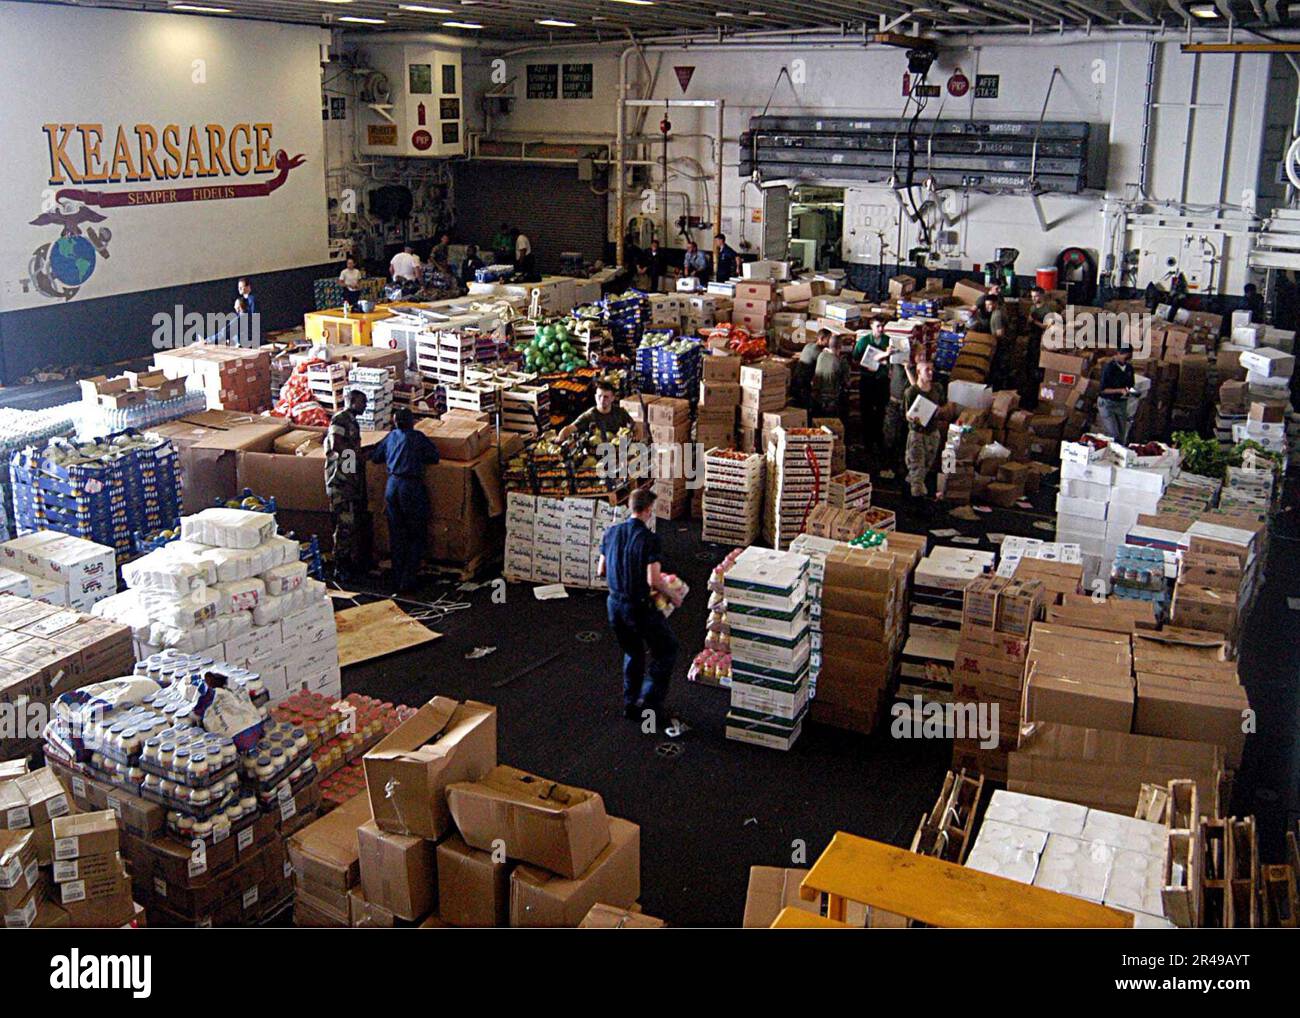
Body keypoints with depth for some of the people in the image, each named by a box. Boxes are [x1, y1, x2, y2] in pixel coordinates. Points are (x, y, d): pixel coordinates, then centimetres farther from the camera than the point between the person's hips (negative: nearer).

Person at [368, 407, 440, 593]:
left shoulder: (391, 436, 12)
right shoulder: (418, 437, -1)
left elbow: (375, 457, 17)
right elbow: (434, 457, -1)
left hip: (392, 487, 5)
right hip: (412, 487, -5)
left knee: (396, 536, 13)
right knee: (417, 536, 6)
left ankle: (397, 580, 17)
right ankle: (408, 580, 1)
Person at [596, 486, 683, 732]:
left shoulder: (611, 532, 1)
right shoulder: (649, 538, -18)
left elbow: (601, 570, 8)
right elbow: (653, 581, -22)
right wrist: (671, 595, -5)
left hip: (615, 604, 7)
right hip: (639, 607, -6)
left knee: (632, 653, 24)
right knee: (666, 650, 11)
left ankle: (631, 705, 30)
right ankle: (651, 705, 4)